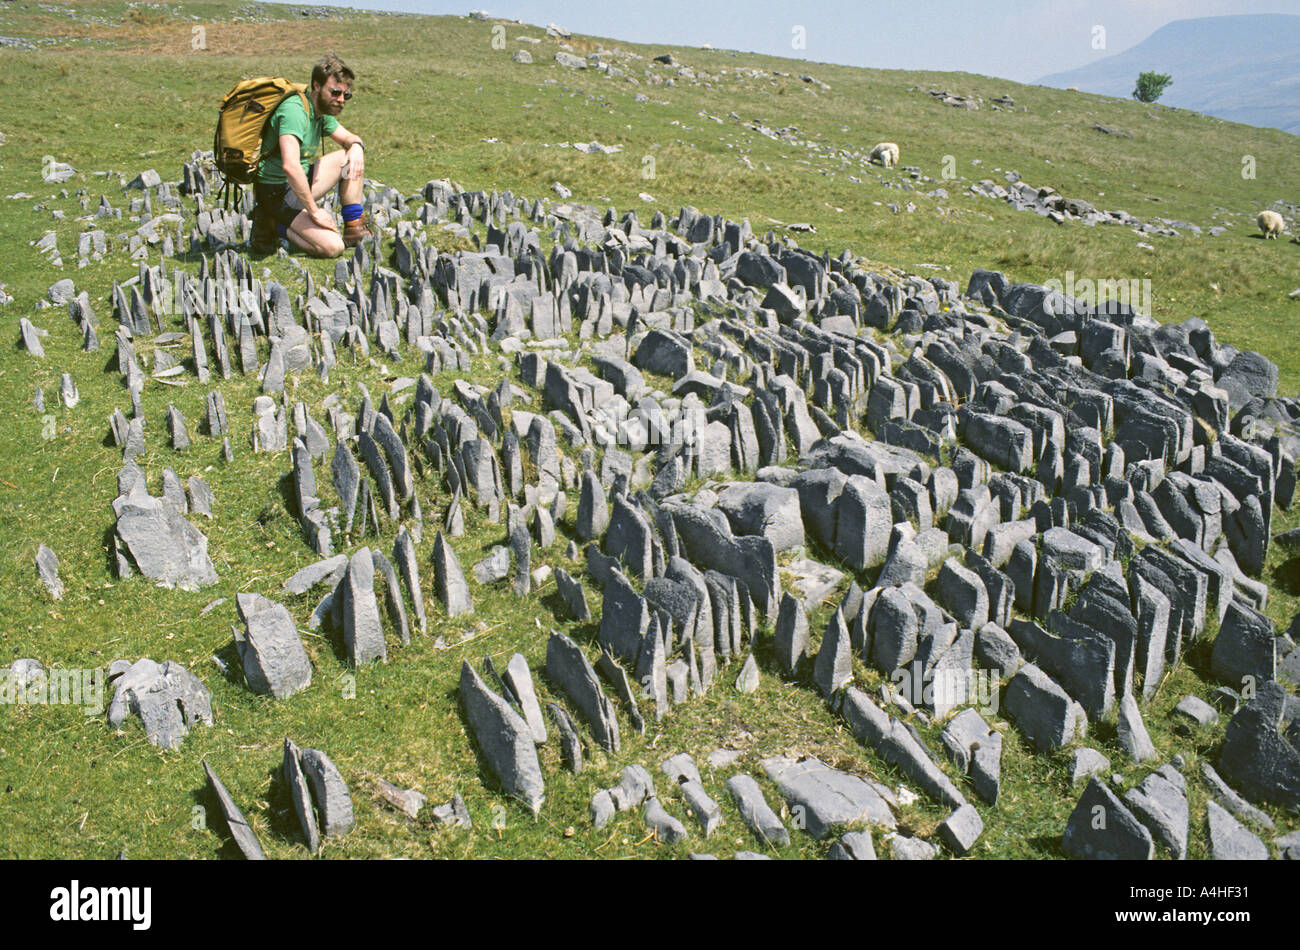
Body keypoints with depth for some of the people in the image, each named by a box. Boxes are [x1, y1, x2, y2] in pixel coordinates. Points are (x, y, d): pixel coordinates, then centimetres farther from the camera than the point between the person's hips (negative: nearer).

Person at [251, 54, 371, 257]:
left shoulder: (322, 111, 6)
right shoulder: (295, 110, -23)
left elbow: (349, 137, 22)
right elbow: (290, 166, -35)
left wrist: (356, 146, -4)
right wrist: (314, 211, -29)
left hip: (302, 182, 9)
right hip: (277, 193, -9)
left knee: (352, 156, 4)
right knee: (332, 247, -23)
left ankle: (354, 228, 5)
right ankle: (273, 225, -2)